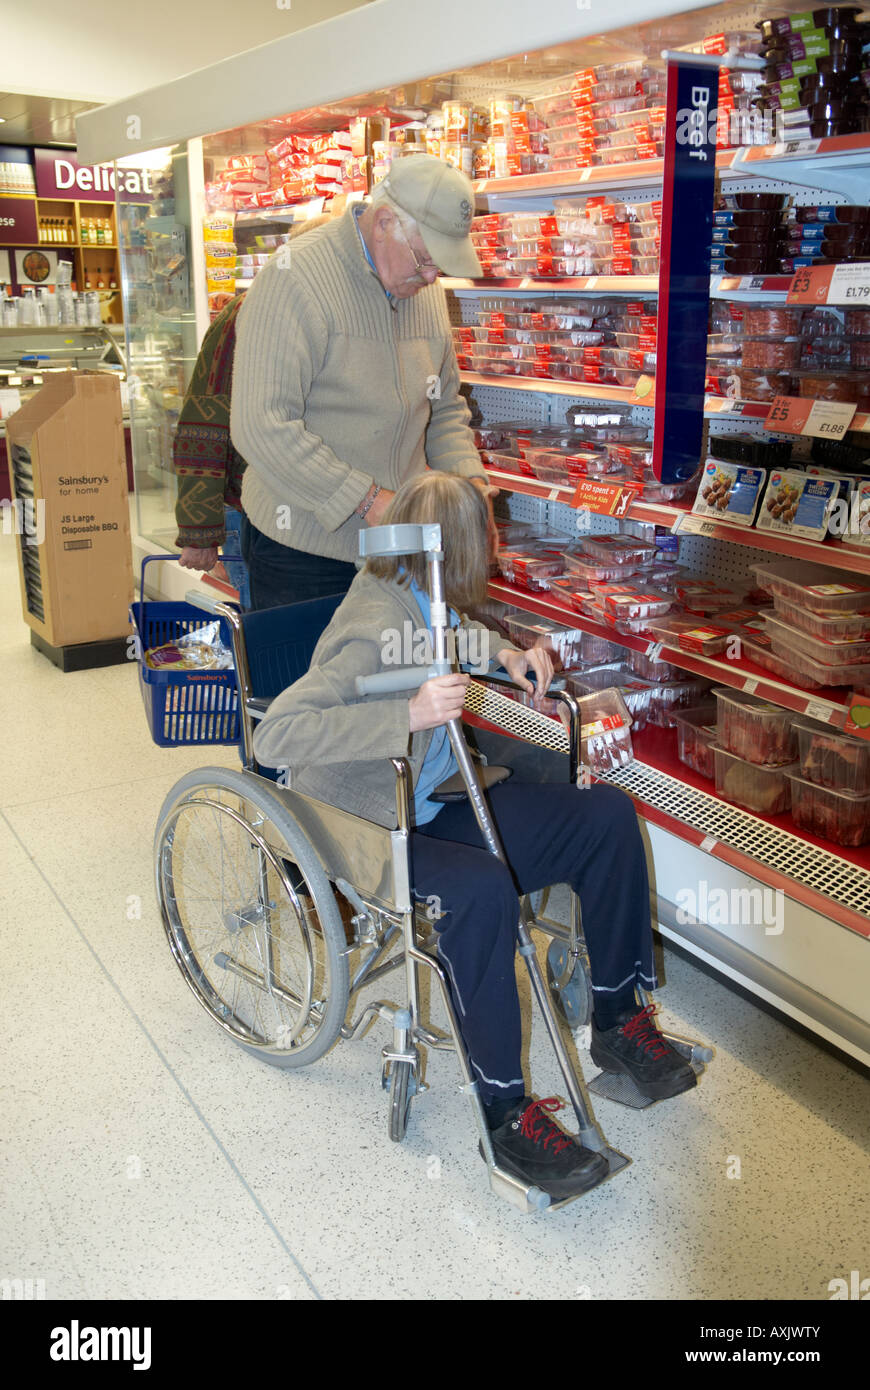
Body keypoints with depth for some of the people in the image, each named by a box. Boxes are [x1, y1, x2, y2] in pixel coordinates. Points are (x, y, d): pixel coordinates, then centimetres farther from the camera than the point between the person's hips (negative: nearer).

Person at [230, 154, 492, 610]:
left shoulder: (426, 291, 9)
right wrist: (367, 500, -23)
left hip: (398, 542, 6)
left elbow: (445, 409, 19)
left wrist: (467, 480, 0)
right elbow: (261, 427, -23)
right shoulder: (293, 280, -14)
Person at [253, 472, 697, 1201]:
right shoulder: (376, 628, -26)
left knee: (607, 814, -3)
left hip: (427, 805, 9)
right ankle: (507, 1117, -20)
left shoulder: (421, 598, 1)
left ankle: (619, 1021, 10)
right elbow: (276, 736, -36)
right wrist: (409, 714, -40)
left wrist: (506, 654, 6)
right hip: (363, 832, -9)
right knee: (484, 889, -38)